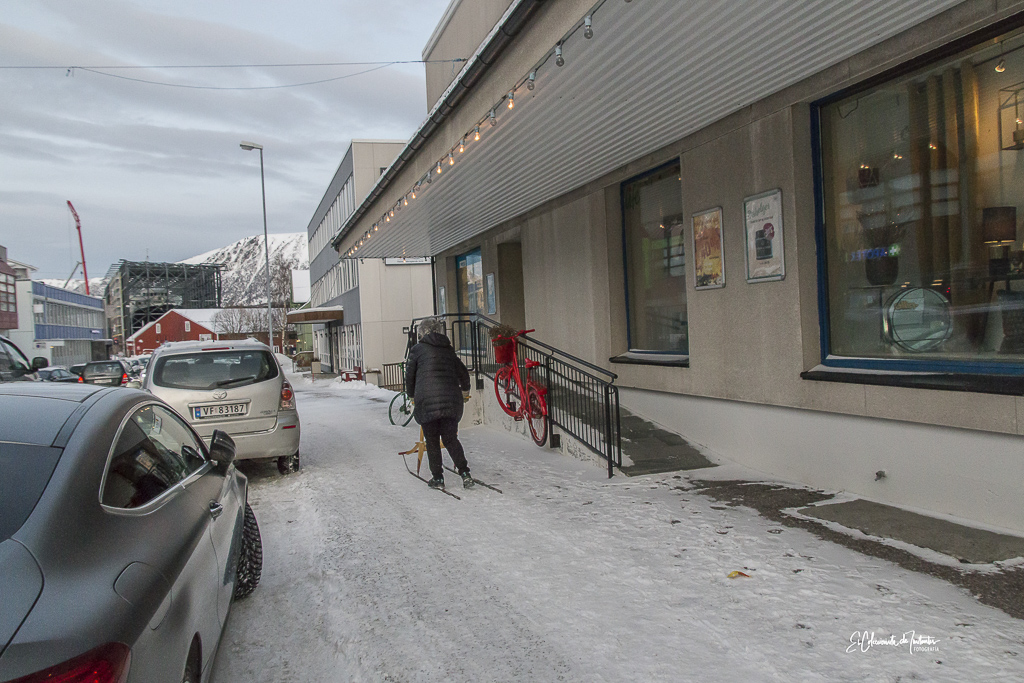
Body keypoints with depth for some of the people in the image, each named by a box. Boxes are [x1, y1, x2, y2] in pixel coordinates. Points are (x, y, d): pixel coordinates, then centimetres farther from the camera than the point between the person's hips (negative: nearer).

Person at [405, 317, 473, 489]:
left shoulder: (417, 349, 7)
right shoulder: (448, 349, 17)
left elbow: (410, 376, 11)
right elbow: (463, 373, 25)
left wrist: (412, 395, 28)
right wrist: (464, 390, 44)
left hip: (426, 401, -3)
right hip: (451, 400, 3)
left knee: (432, 441, 8)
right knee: (451, 439, 11)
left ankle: (437, 478, 9)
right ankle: (464, 473, -1)